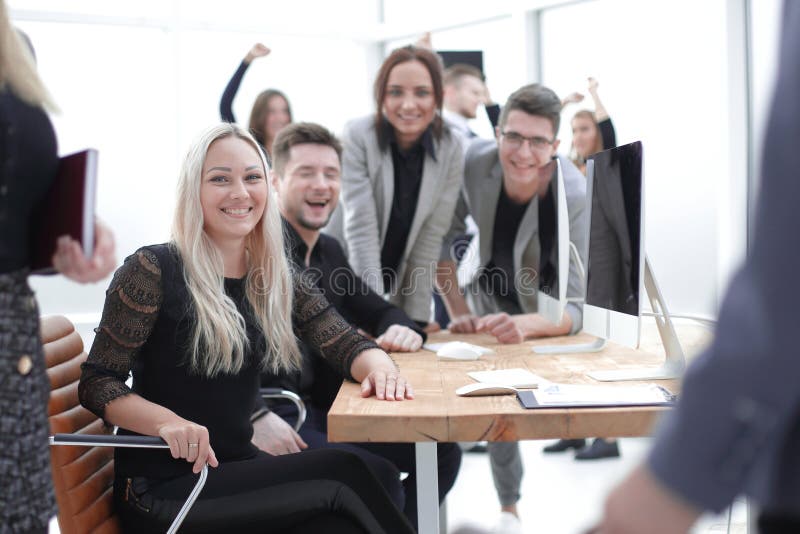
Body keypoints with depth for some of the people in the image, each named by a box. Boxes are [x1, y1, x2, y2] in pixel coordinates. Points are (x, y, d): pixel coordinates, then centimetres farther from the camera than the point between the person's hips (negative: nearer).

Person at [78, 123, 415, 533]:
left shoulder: (278, 281, 6)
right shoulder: (153, 270, -10)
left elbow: (346, 343, 6)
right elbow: (96, 383, -10)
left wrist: (378, 366, -18)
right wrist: (167, 422, -29)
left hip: (237, 467, 5)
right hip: (162, 486, -5)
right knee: (340, 473, -21)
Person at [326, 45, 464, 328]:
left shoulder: (450, 150, -9)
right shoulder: (357, 137, -18)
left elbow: (431, 237, -9)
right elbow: (361, 228, -23)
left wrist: (416, 320, -11)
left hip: (397, 289, 3)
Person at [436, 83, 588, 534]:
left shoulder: (574, 197, -37)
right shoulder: (475, 162, -29)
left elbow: (574, 308, -40)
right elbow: (441, 241, -13)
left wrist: (525, 325, -59)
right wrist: (459, 312, -21)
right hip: (491, 297, 2)